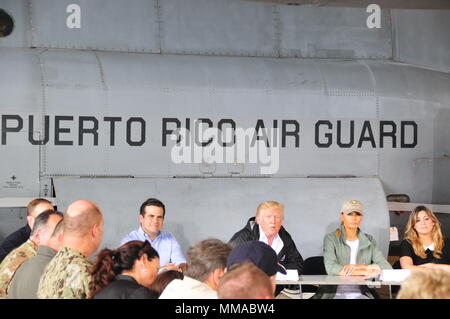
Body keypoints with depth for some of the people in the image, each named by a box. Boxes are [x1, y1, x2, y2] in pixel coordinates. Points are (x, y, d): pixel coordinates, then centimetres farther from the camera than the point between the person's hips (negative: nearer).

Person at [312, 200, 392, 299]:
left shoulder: (369, 241, 13)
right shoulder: (331, 238, 3)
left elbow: (388, 268, 2)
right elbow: (330, 268, -15)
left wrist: (361, 267, -13)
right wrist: (365, 272, -15)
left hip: (360, 293, 3)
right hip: (335, 293, -3)